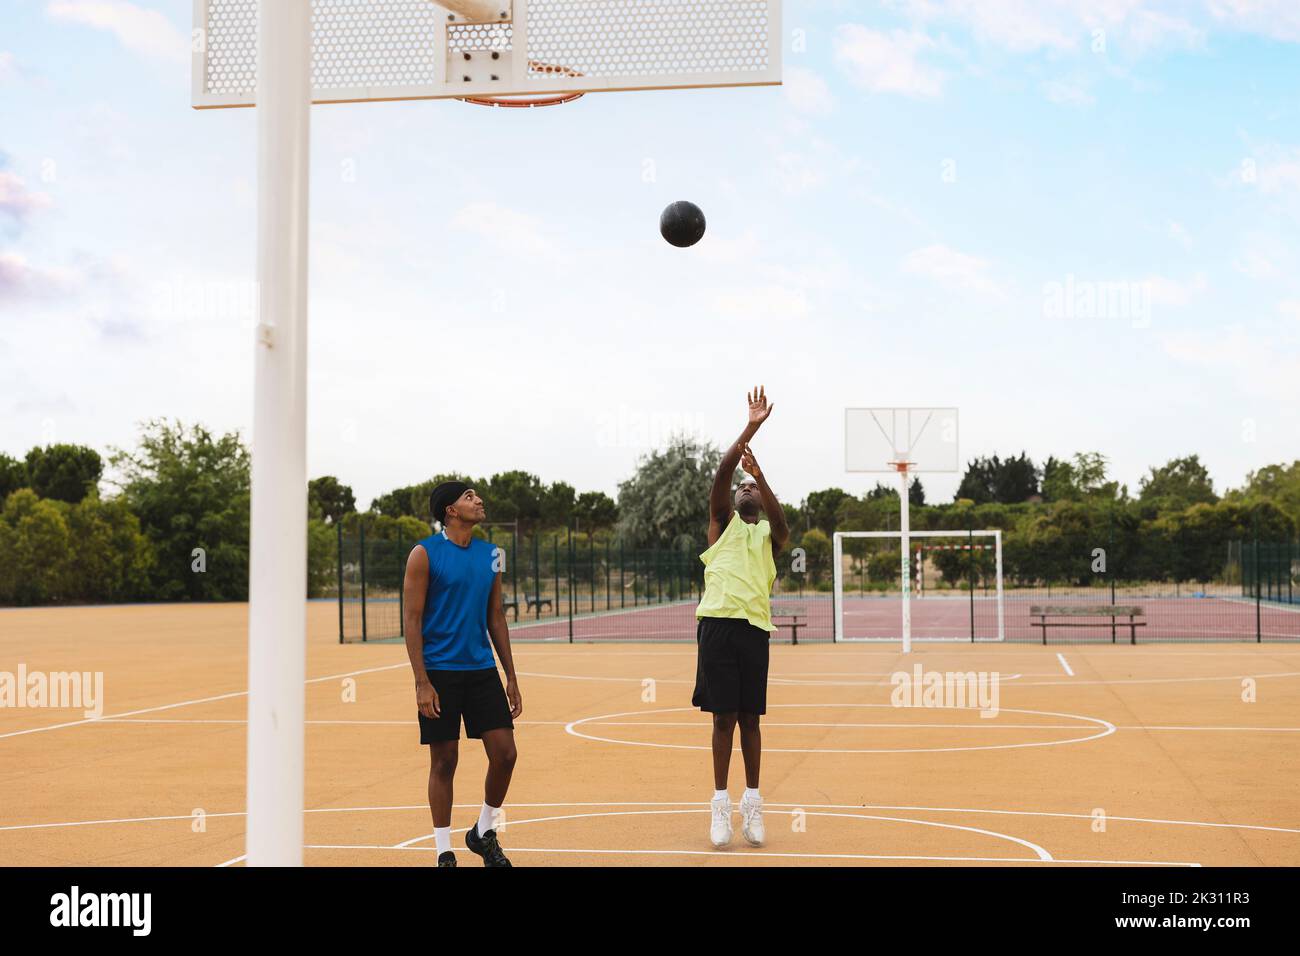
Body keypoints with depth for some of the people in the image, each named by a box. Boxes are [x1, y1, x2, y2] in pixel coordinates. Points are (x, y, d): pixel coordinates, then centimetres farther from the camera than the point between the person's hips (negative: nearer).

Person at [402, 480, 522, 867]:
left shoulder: (490, 554, 10)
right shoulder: (425, 554, -7)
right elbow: (412, 619, -8)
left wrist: (511, 677, 11)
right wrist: (422, 682, -14)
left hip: (482, 670, 5)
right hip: (440, 672, -5)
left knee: (504, 752, -1)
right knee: (444, 761, 1)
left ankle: (484, 833, 20)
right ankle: (445, 852, 13)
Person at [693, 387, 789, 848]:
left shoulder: (769, 533, 16)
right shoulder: (723, 522, 15)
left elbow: (781, 524, -8)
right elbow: (721, 476, 0)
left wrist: (760, 475, -21)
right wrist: (750, 428, -8)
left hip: (754, 627, 1)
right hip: (718, 623, -1)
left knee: (749, 718, 3)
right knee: (724, 717, 0)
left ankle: (752, 801, 12)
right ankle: (721, 802, 6)